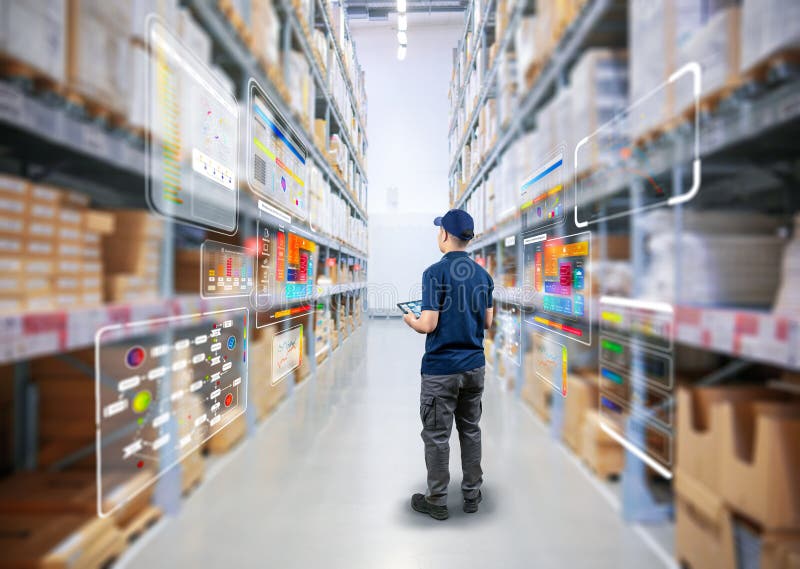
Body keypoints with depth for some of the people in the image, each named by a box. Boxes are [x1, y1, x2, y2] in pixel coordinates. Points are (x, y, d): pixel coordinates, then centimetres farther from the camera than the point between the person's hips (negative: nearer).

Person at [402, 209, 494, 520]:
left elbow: (428, 325, -17)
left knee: (437, 436, 6)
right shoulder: (483, 274, 4)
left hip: (441, 368, -6)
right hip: (474, 365, 6)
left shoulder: (435, 272, -15)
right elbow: (487, 322, 8)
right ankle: (471, 495, 27)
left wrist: (409, 319, 3)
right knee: (471, 430, 16)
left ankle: (437, 501, 17)